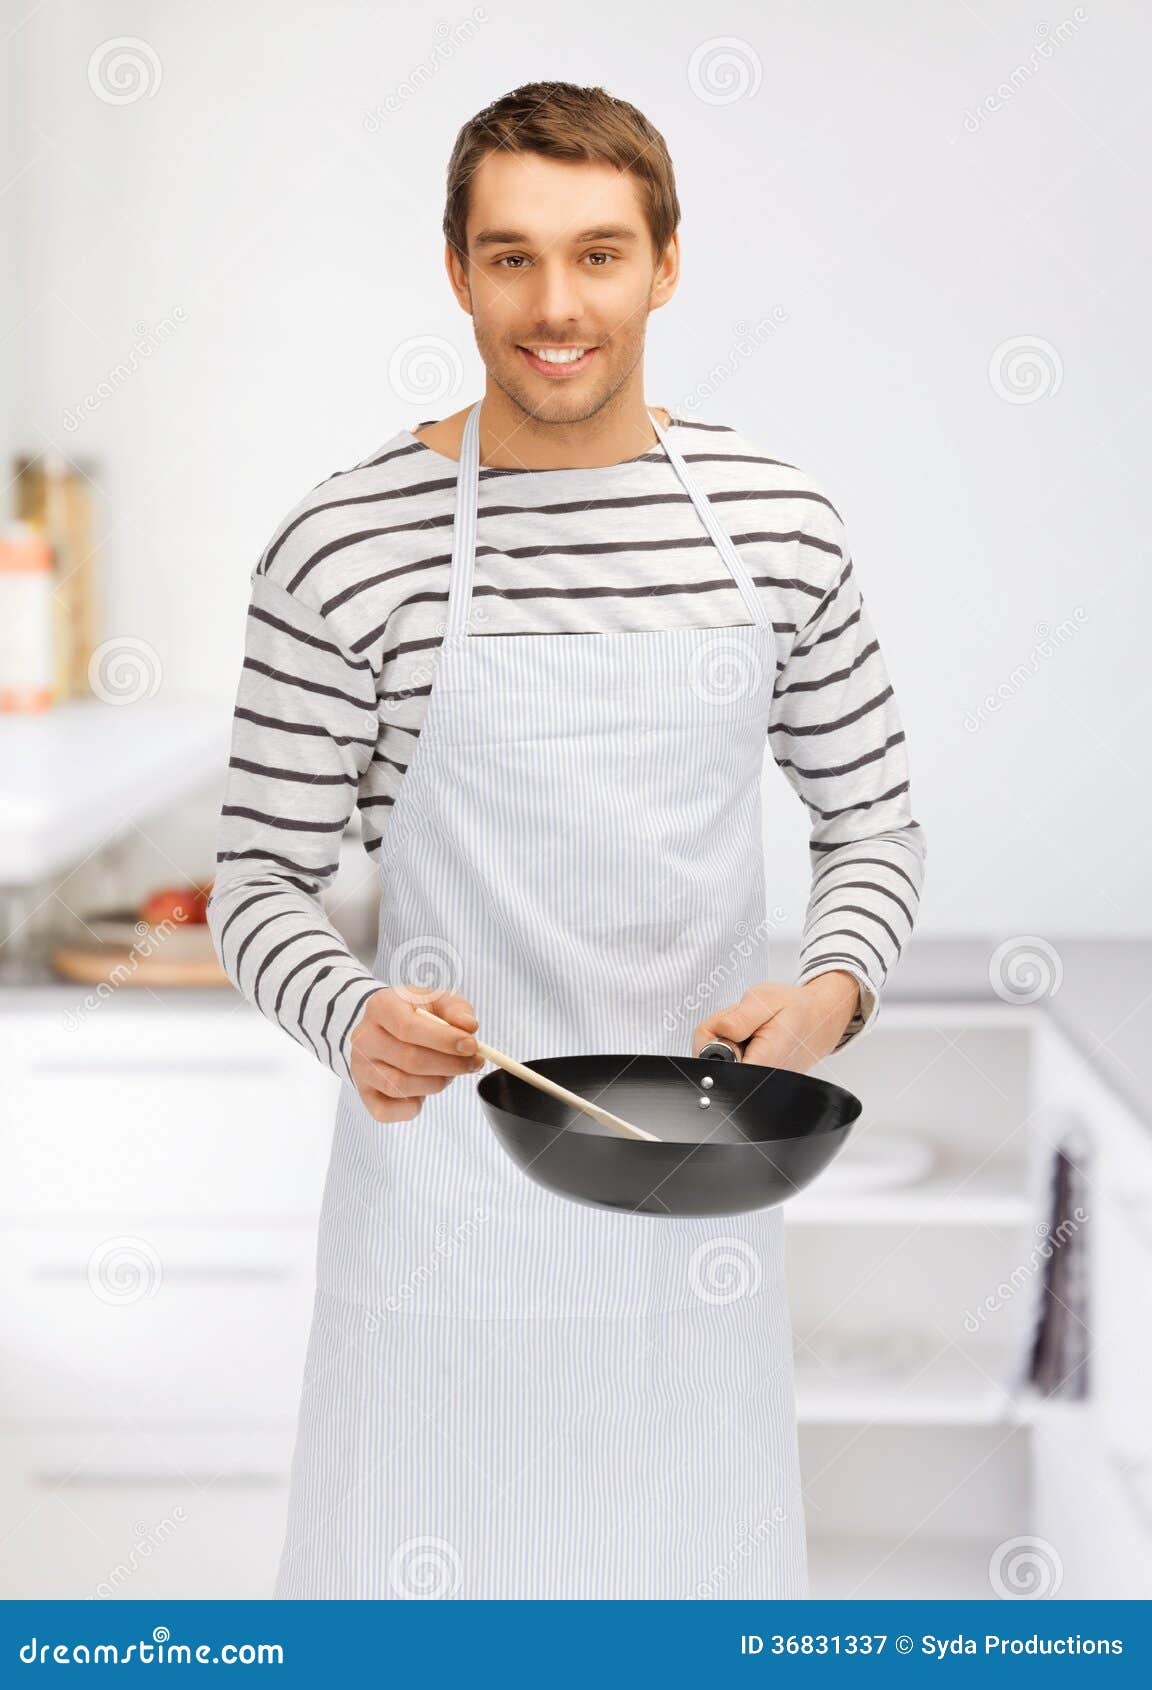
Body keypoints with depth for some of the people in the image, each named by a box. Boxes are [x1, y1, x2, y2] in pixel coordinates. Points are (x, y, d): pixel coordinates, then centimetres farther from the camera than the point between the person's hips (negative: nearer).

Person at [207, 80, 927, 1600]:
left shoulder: (778, 524, 1)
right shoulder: (346, 546, -9)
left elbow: (874, 818, 10)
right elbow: (262, 879, -3)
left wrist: (833, 988, -10)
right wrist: (352, 1019, -24)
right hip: (446, 1164, -2)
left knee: (705, 1562, 13)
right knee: (417, 1580, 3)